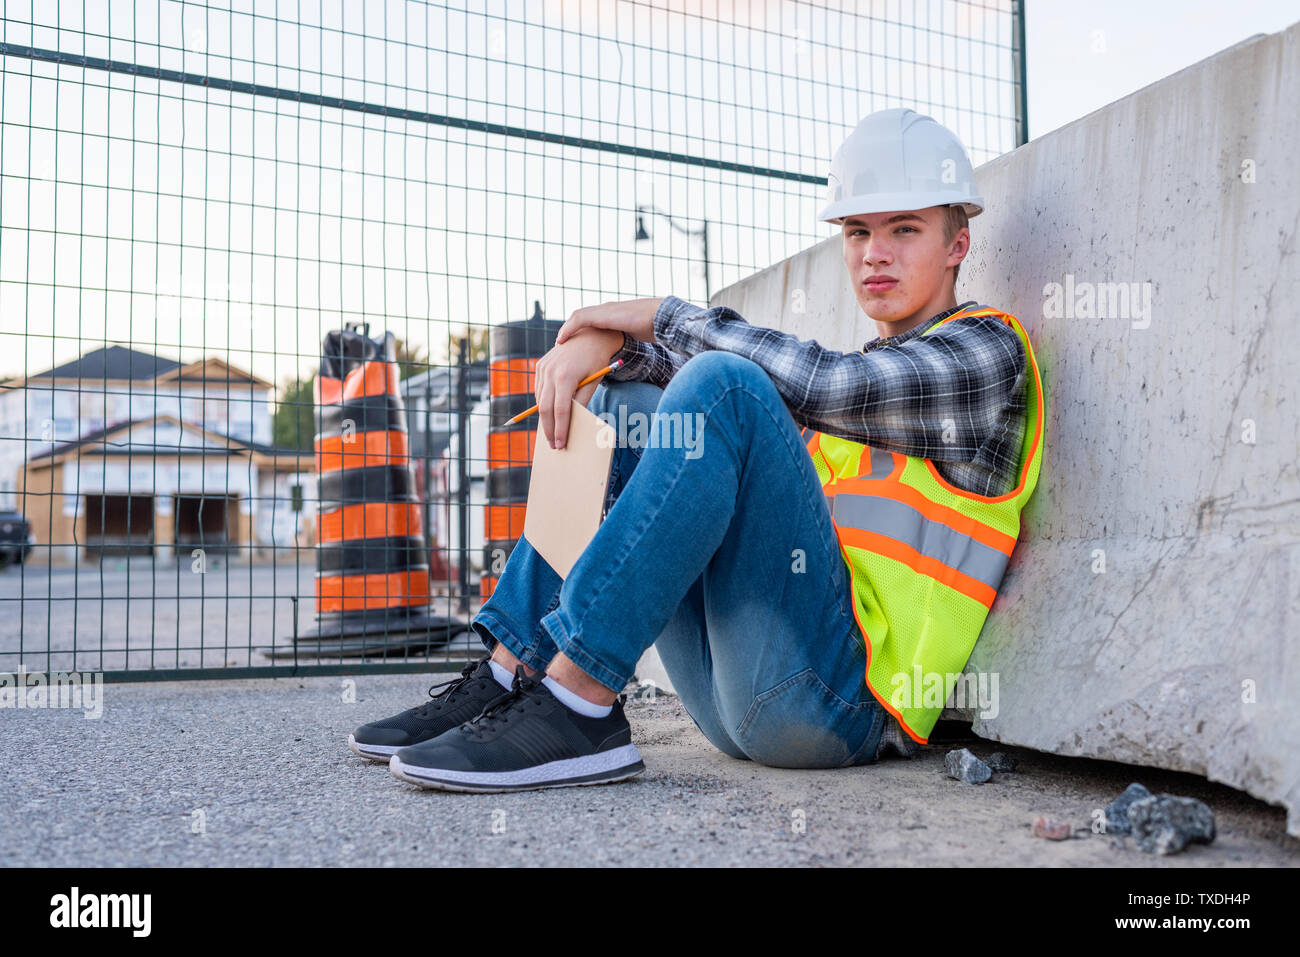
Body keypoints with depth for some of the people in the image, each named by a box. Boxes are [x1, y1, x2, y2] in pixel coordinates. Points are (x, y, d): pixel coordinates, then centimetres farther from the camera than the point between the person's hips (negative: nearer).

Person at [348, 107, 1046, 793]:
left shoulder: (986, 350, 5)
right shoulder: (865, 365, 28)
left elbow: (827, 385, -15)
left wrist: (661, 314, -5)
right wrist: (603, 339, -4)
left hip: (843, 697, -8)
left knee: (721, 387, -23)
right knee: (623, 405, 10)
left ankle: (578, 711, -27)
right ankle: (509, 674, -2)